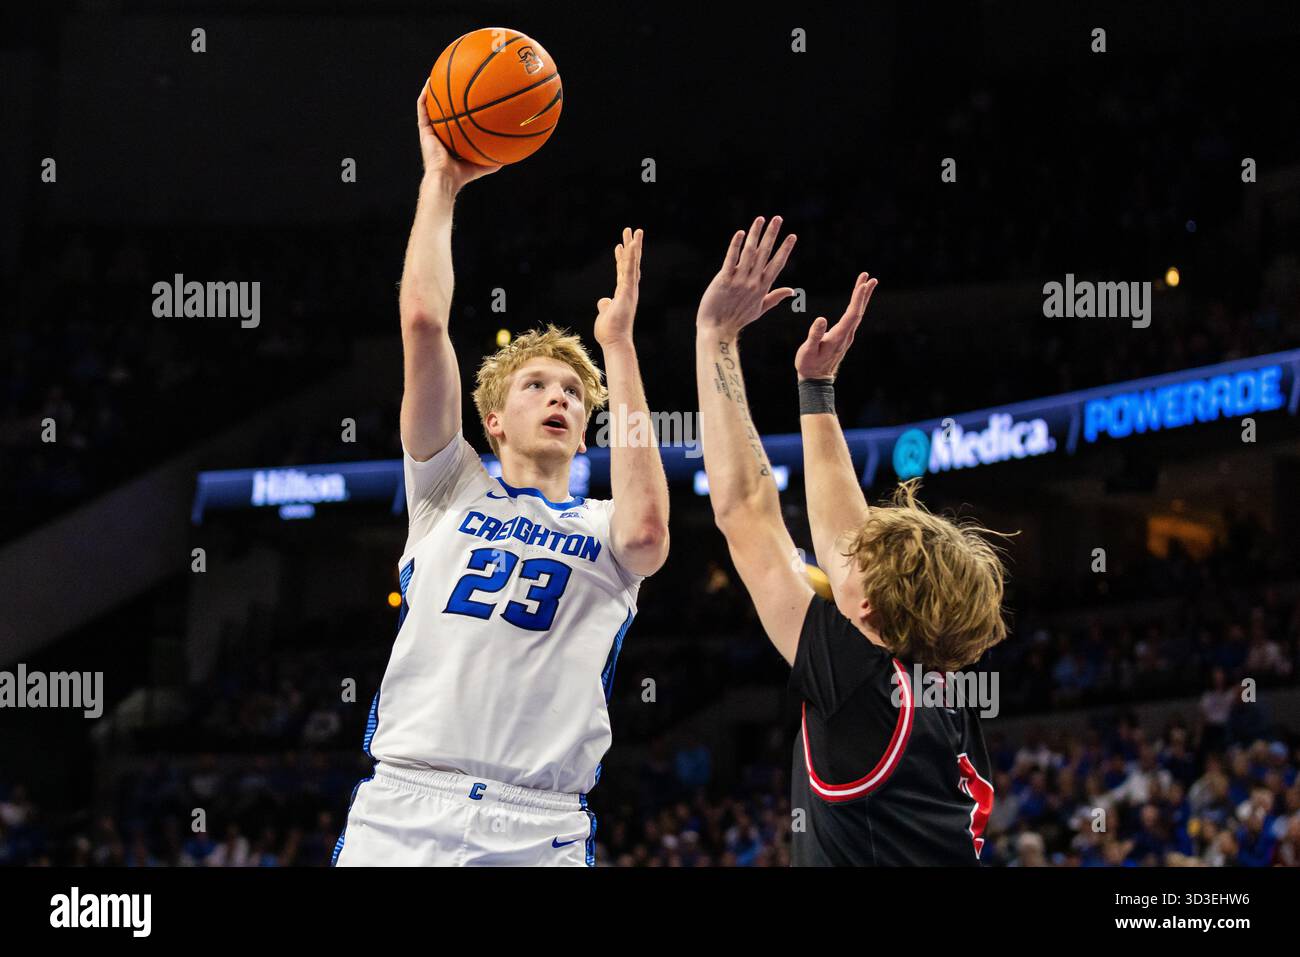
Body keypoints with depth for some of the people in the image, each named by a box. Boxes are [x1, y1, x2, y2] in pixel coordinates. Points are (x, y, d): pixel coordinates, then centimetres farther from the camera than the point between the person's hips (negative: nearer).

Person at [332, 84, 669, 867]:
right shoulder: (451, 490, 16)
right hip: (402, 809, 0)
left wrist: (619, 345, -3)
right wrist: (439, 185, 8)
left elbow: (648, 530, -10)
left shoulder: (603, 531, 15)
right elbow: (424, 323, 6)